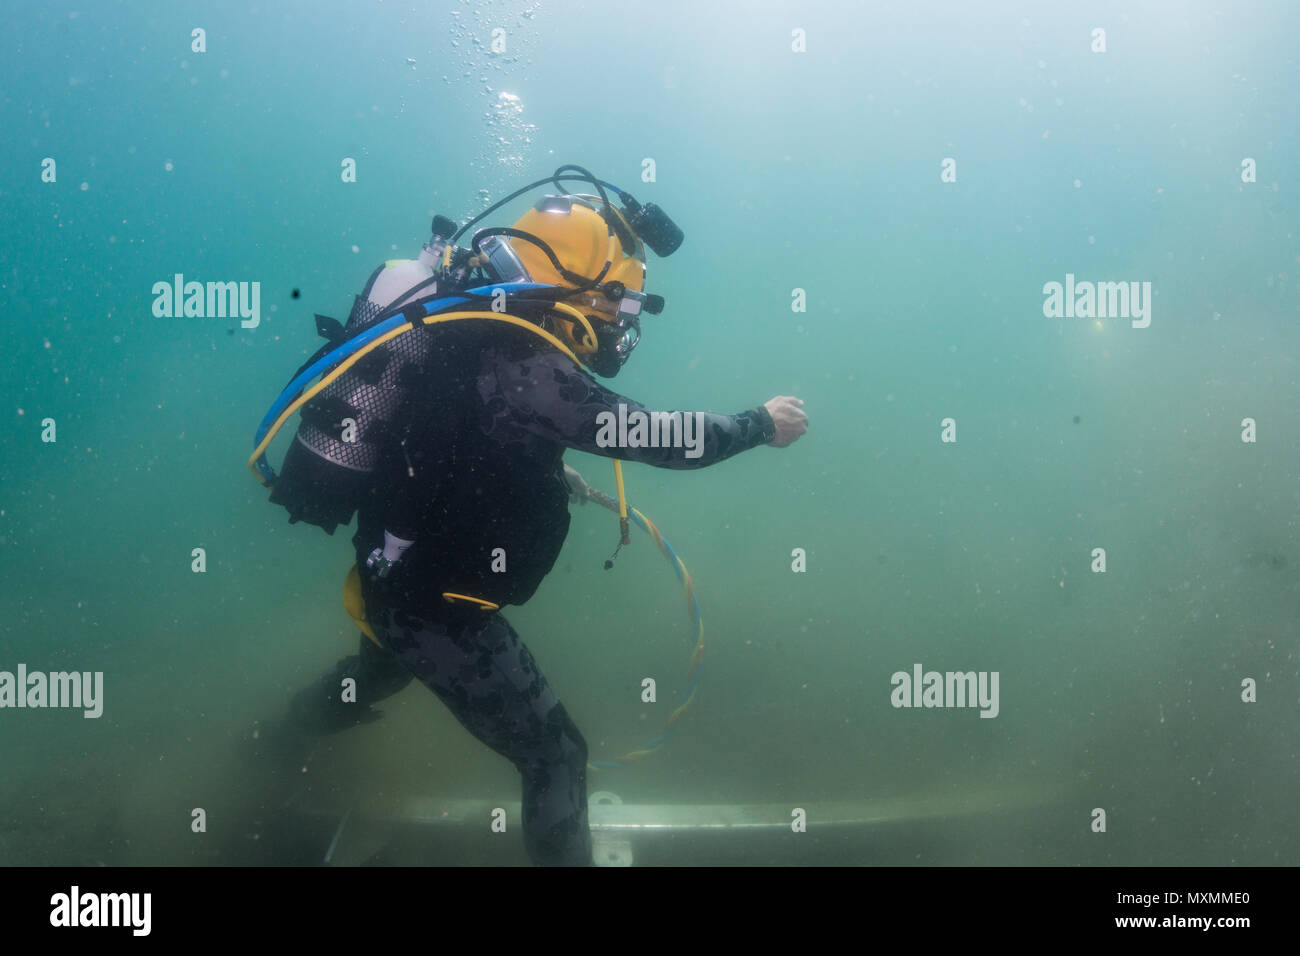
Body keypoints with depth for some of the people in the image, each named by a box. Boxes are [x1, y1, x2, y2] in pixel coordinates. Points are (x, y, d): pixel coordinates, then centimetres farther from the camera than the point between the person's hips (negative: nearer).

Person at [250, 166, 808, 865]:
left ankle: (288, 732, 67)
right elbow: (653, 435, -25)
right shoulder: (524, 365, -29)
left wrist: (551, 478, 7)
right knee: (553, 756, 0)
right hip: (435, 603, -10)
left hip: (391, 571, 10)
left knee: (384, 667, 40)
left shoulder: (484, 326, -2)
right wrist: (763, 424, -11)